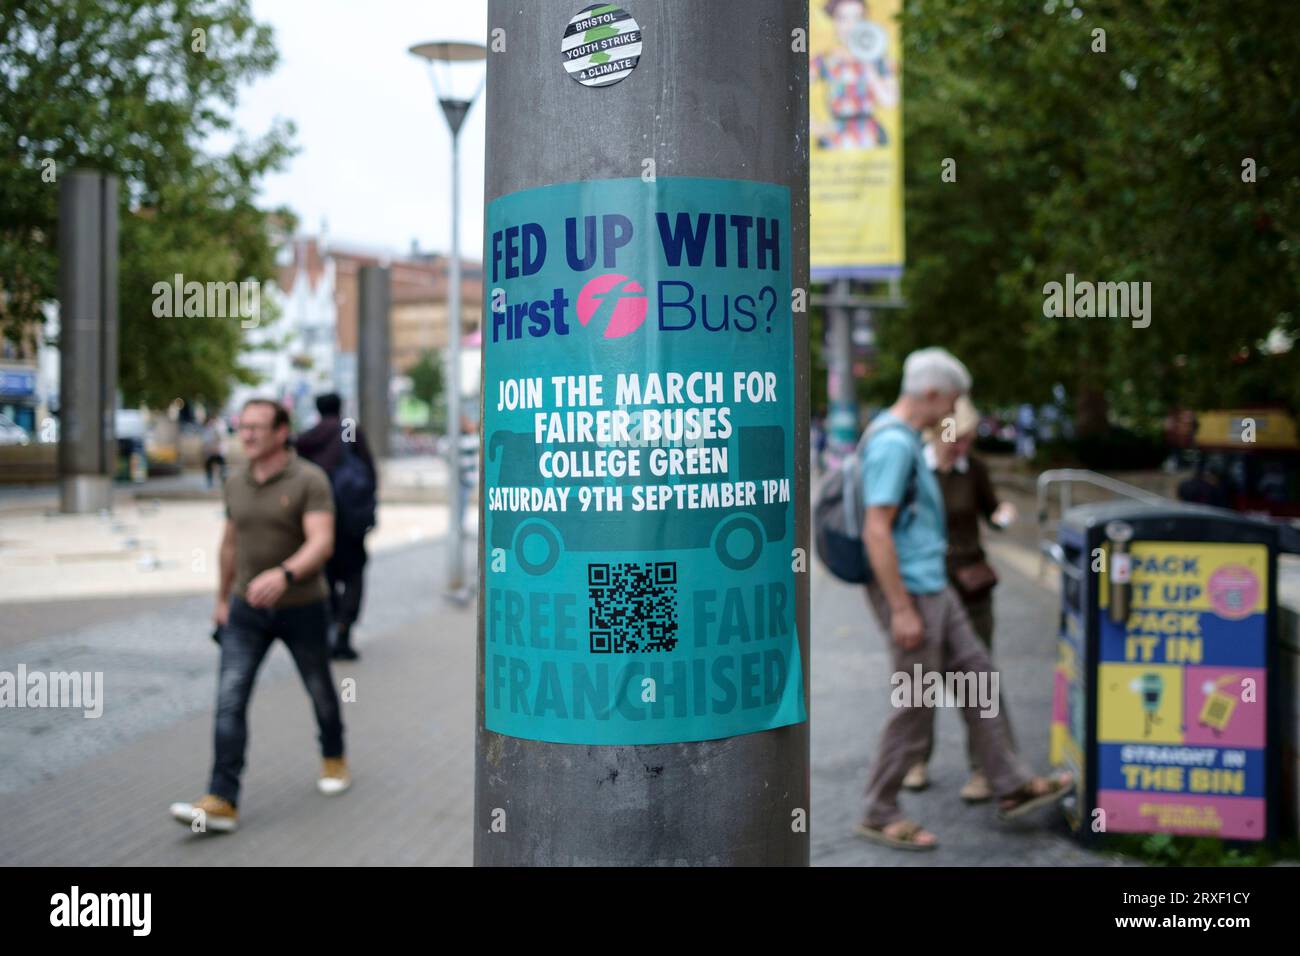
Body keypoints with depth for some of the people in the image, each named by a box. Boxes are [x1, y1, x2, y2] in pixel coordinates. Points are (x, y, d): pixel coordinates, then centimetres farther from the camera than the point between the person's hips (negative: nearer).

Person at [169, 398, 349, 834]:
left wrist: (284, 575, -45)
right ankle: (221, 802, -11)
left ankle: (334, 757, 43)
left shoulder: (310, 480, -15)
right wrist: (222, 597, 23)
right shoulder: (237, 483, 3)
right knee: (229, 701, -9)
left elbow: (321, 543, -27)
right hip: (247, 609, 4)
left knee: (320, 690, 16)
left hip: (302, 607, -4)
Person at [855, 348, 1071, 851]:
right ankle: (879, 814, 13)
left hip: (933, 587, 10)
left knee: (976, 677, 14)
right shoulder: (893, 443, -20)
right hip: (909, 591, -10)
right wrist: (901, 609, -24)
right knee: (917, 707, 0)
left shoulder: (901, 436, 11)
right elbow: (876, 532, -25)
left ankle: (1012, 788, 23)